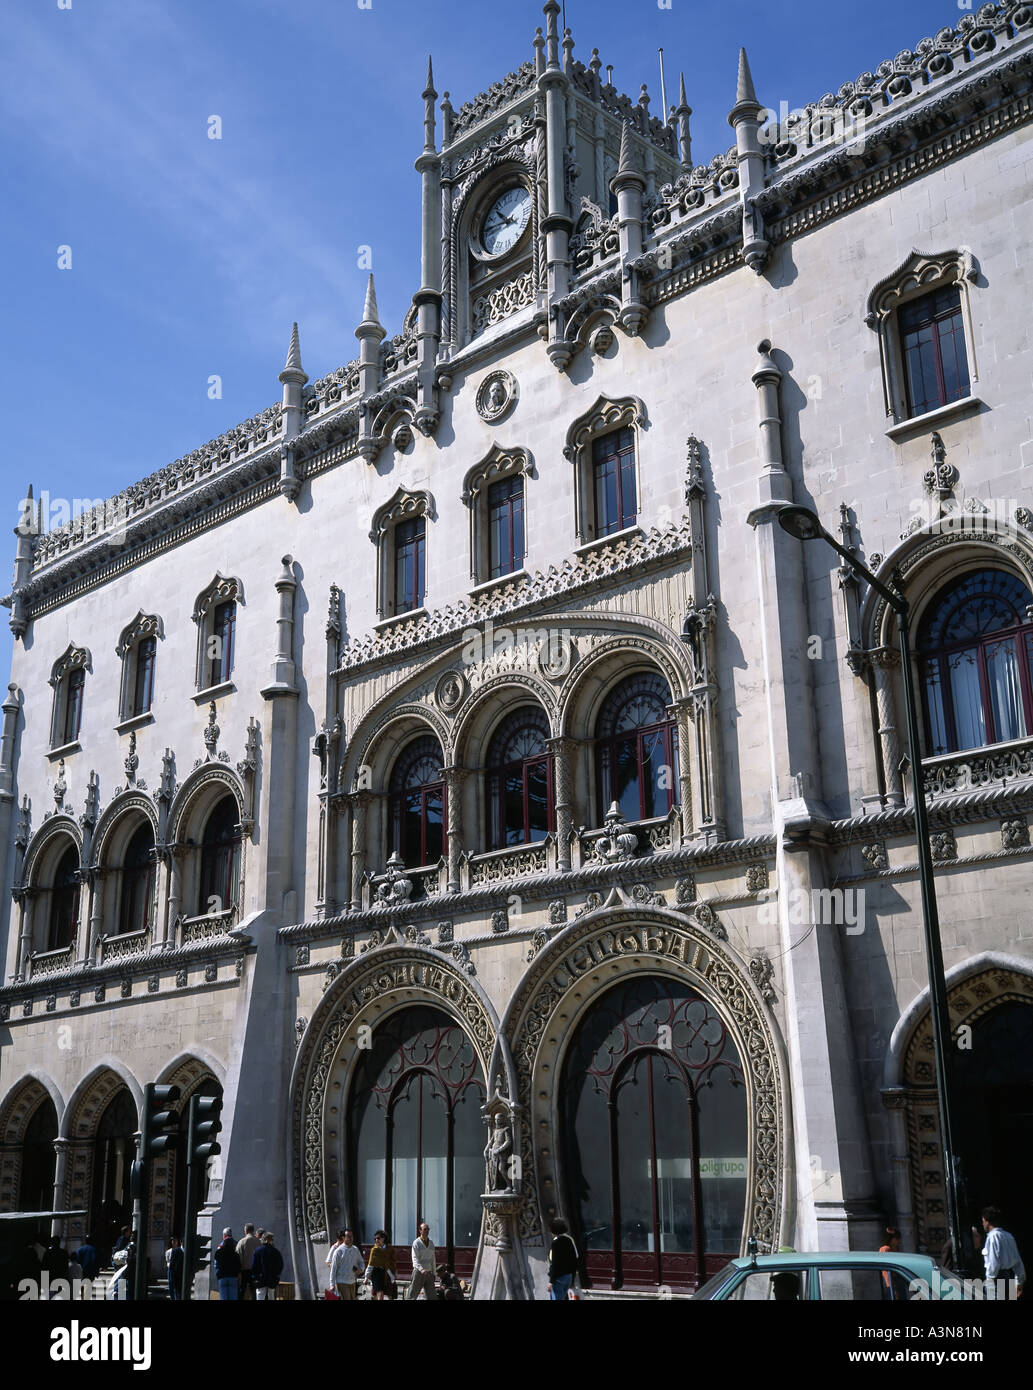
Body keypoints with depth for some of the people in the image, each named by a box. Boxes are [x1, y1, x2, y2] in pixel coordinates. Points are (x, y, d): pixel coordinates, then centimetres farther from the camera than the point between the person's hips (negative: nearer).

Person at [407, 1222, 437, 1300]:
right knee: (412, 1295, -6)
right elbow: (415, 1259, -17)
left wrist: (434, 1273, 15)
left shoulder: (431, 1243, 12)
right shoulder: (416, 1243, -7)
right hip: (418, 1273, -6)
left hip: (429, 1273, 6)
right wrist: (421, 1269, -33)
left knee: (431, 1296, 3)